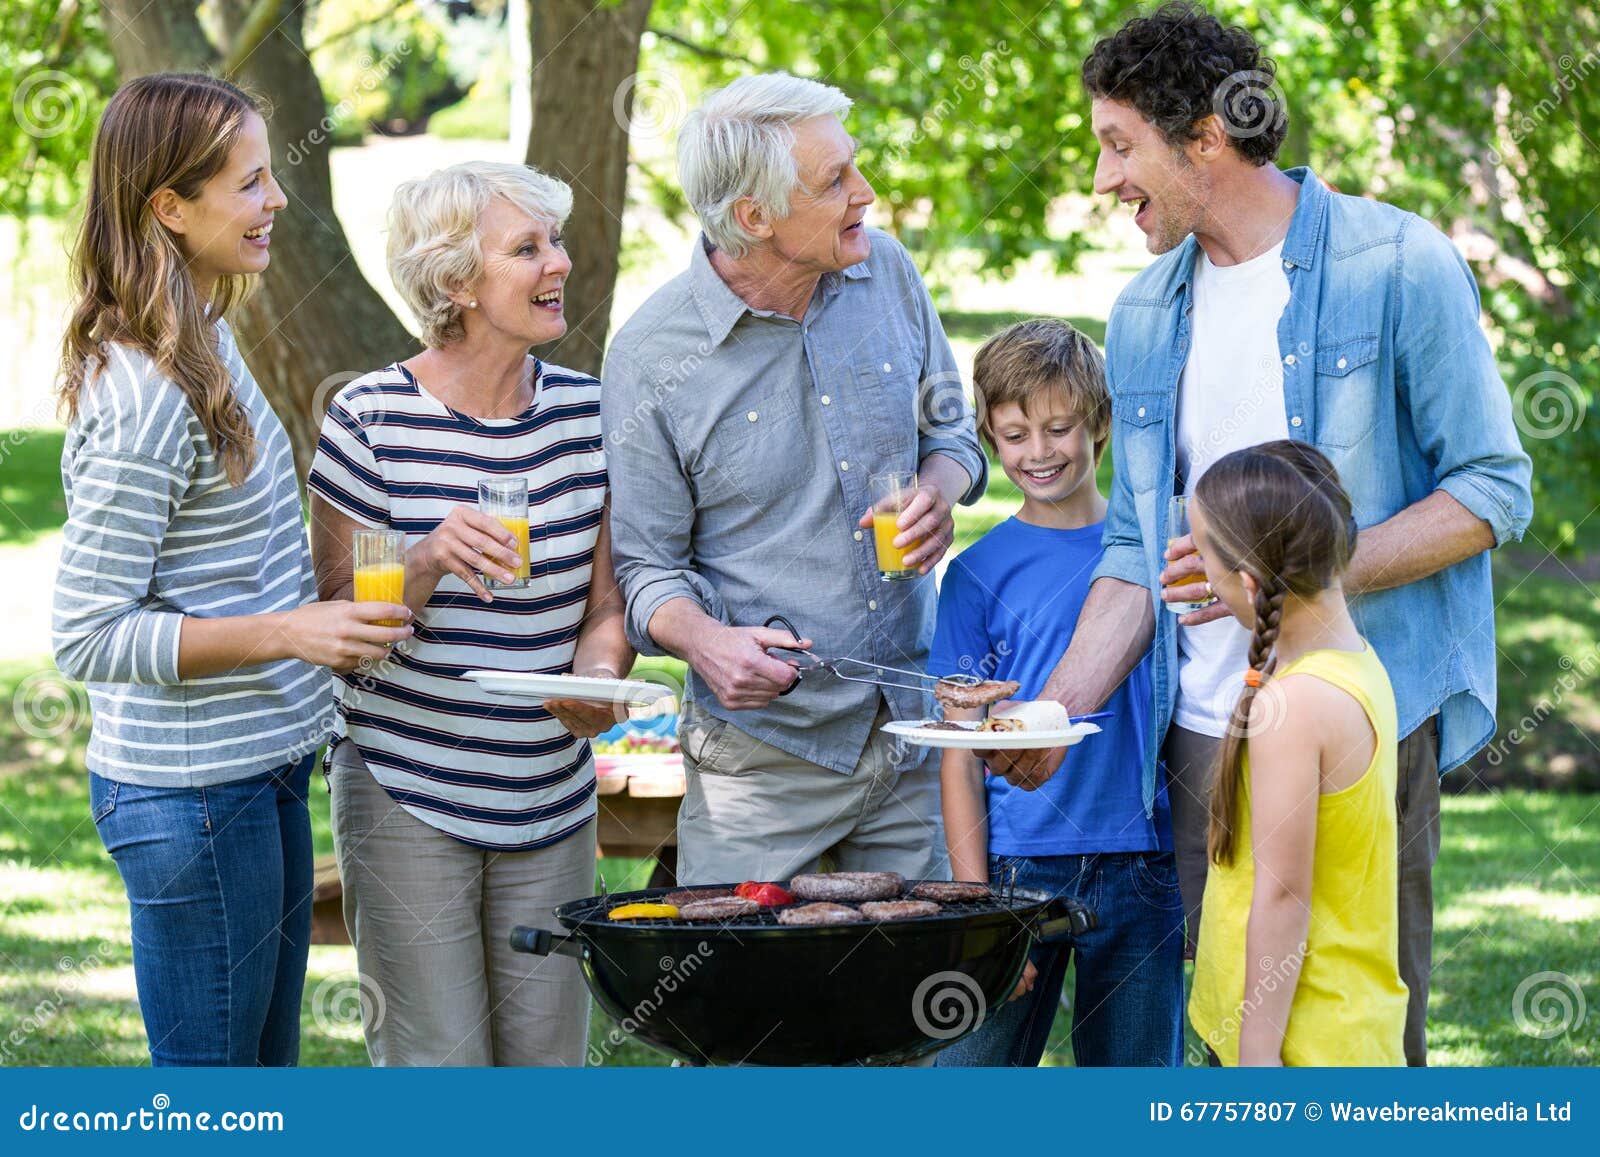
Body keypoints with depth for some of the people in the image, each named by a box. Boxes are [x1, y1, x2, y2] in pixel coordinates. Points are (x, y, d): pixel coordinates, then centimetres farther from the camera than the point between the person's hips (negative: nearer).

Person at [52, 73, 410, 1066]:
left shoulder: (207, 342, 9)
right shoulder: (142, 398, -22)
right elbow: (88, 637, -22)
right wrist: (286, 632, -24)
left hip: (261, 772, 10)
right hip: (189, 796, -10)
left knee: (267, 1061, 17)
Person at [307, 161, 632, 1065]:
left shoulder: (584, 412, 4)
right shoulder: (372, 420, -10)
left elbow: (605, 600, 10)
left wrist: (600, 674, -12)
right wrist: (428, 562, -24)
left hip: (552, 794, 4)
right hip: (407, 795, -4)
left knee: (550, 1055, 8)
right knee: (435, 1065, -1)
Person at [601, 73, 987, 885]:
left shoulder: (887, 273, 1)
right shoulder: (652, 355, -11)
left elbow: (949, 429, 16)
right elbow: (644, 563, -5)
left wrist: (938, 489, -7)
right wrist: (706, 642, -25)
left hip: (916, 725, 4)